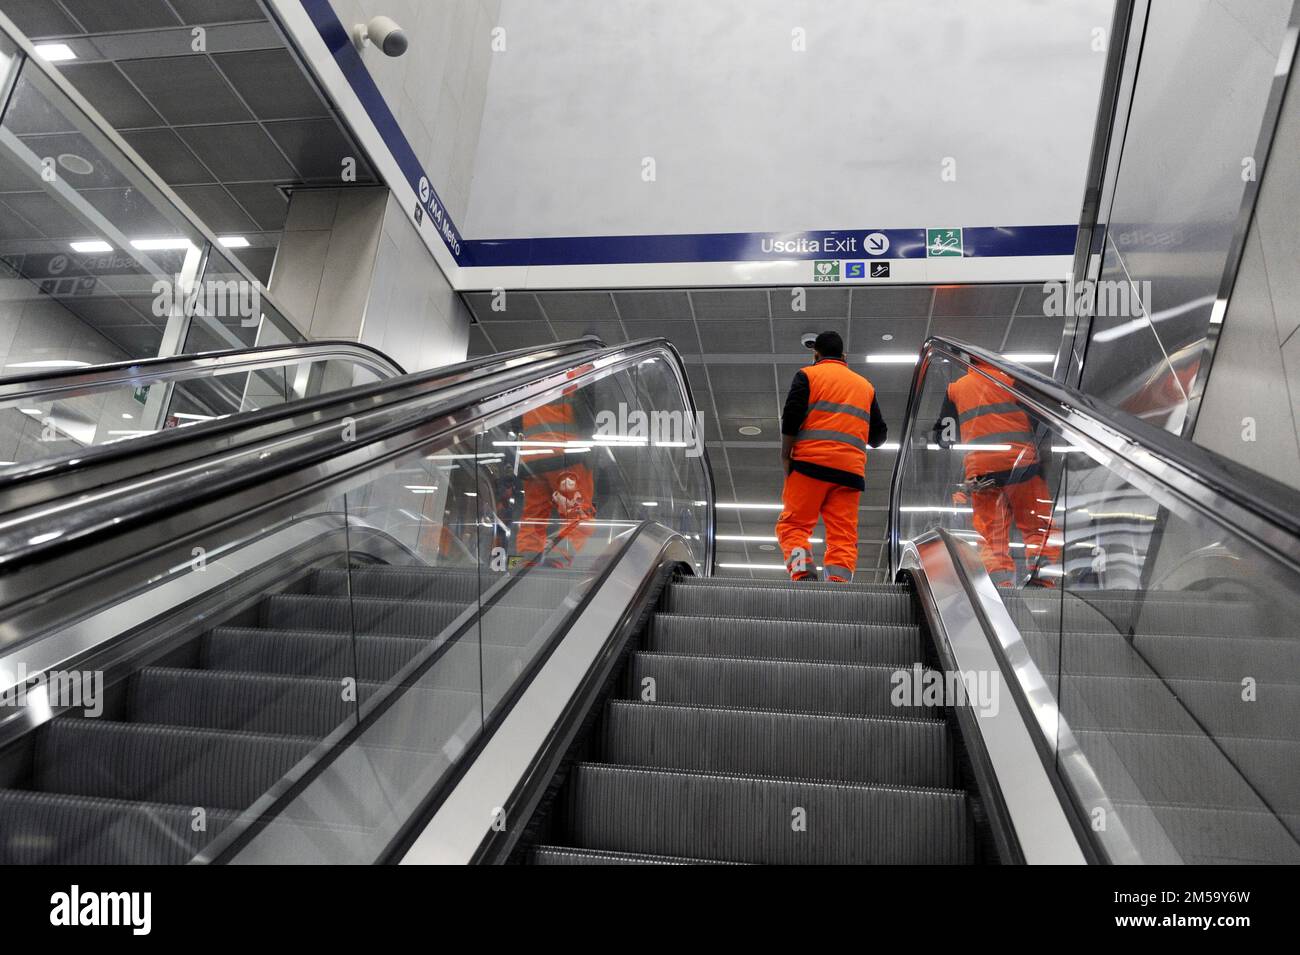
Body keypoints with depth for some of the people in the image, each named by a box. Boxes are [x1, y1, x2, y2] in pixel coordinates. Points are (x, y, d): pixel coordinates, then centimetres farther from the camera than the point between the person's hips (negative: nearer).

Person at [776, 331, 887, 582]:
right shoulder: (865, 385, 24)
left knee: (792, 524, -1)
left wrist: (785, 457, 0)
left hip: (811, 461, -3)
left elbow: (791, 418, -5)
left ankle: (802, 573, -24)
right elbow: (879, 434, 22)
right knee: (843, 536, 0)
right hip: (851, 470, 3)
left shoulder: (808, 375, 10)